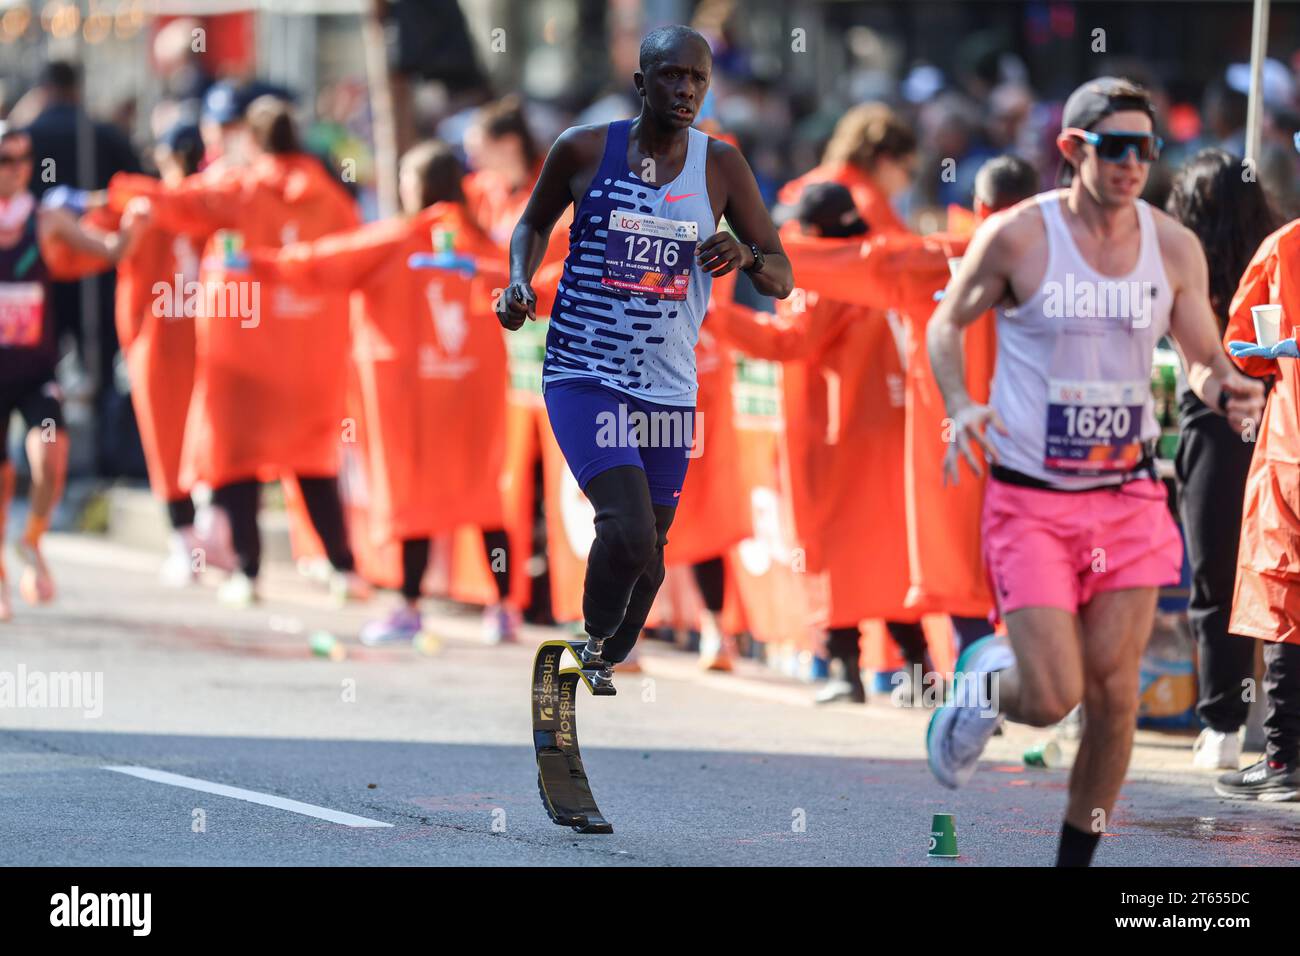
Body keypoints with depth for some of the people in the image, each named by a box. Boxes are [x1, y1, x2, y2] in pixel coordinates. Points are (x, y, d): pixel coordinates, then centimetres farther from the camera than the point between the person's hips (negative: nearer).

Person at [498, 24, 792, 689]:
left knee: (649, 554, 10)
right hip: (583, 376, -3)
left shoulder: (721, 166, 0)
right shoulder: (584, 150, -4)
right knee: (628, 529, -22)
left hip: (668, 389, 3)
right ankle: (592, 644, 4)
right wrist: (519, 282, -4)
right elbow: (535, 221, 15)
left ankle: (605, 666, 34)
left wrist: (746, 256, -18)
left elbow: (781, 280, 4)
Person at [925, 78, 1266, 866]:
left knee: (1113, 692, 0)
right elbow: (950, 323, 5)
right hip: (1030, 502, -3)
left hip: (1129, 499, 3)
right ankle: (988, 677, 27)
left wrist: (1227, 388, -14)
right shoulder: (1019, 236, -9)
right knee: (1053, 698, -10)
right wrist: (959, 408, -13)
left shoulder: (1174, 247, 1)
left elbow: (1203, 357, 10)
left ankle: (1077, 856, 18)